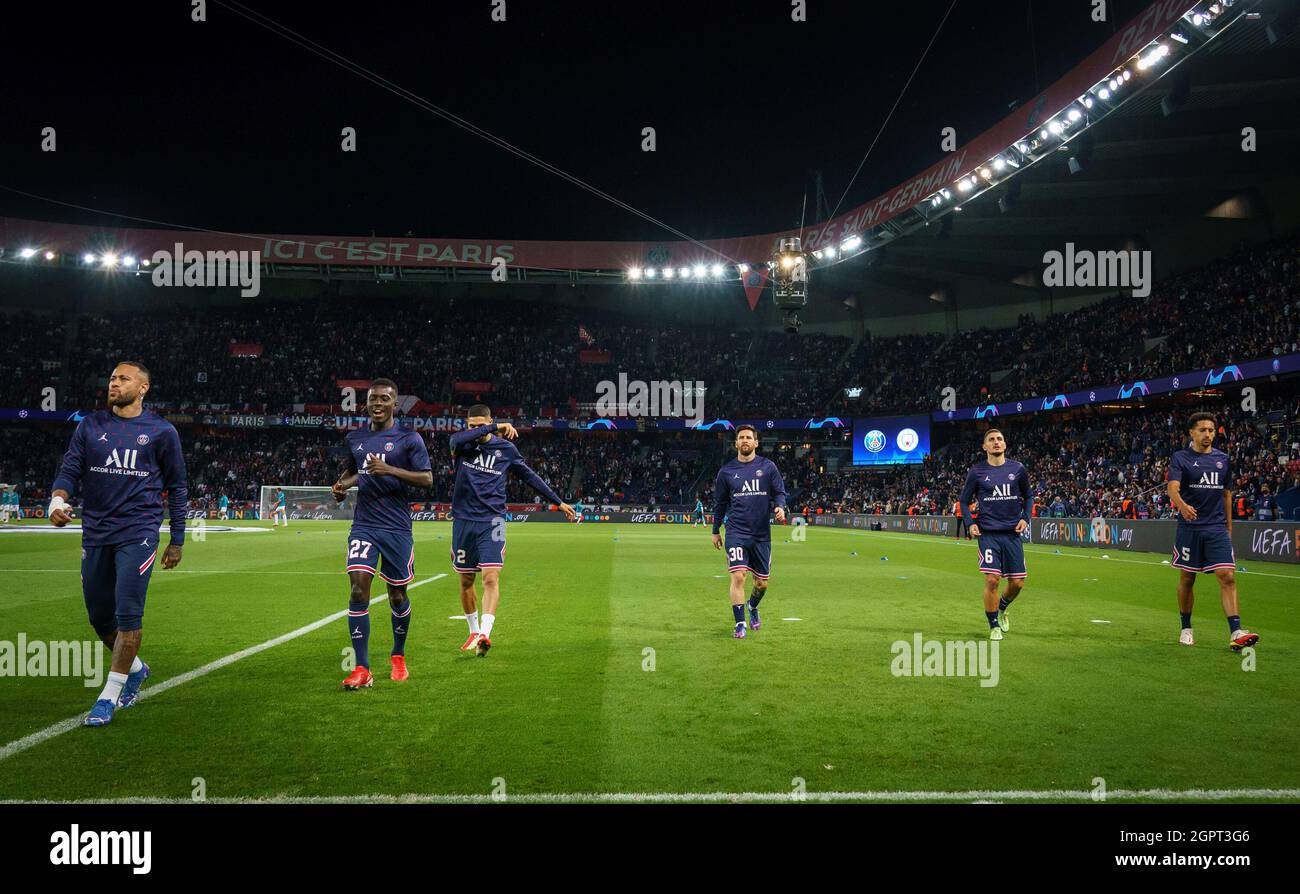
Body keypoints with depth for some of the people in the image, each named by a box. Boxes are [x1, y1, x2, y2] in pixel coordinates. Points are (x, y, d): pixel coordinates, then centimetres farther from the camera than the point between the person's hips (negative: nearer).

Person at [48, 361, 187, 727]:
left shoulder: (161, 432, 2)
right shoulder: (90, 426, 10)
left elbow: (177, 487, 7)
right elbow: (70, 469, 5)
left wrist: (177, 541, 6)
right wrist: (58, 500, -18)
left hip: (138, 533, -4)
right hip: (95, 532, 4)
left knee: (128, 614, -11)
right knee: (100, 617, 10)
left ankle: (109, 695, -2)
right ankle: (135, 668, 35)